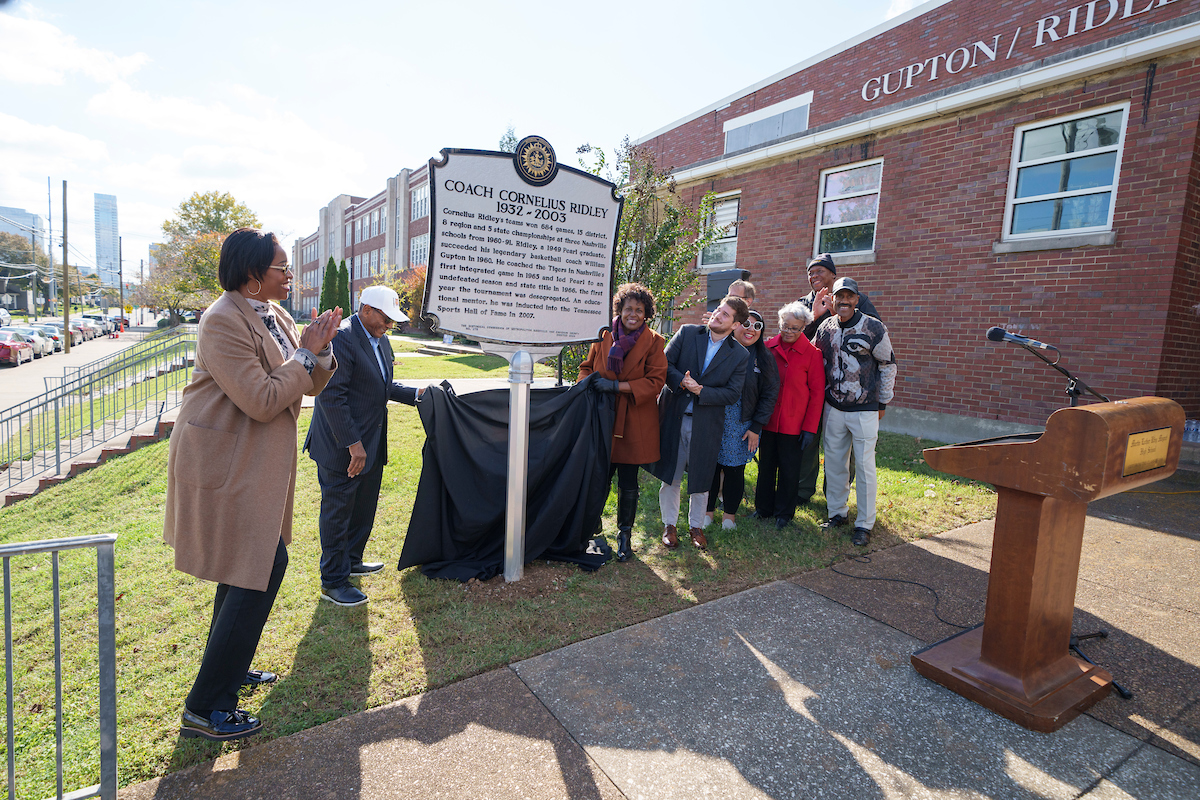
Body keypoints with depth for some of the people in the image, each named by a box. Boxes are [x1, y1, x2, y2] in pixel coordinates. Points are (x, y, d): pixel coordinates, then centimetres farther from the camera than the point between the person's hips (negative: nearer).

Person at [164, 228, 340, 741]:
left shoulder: (275, 318, 10)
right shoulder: (223, 322, -19)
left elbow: (311, 384, 11)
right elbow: (262, 401, -26)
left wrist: (320, 348, -7)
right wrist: (305, 353, -18)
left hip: (258, 463, 10)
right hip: (225, 463, -10)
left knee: (249, 565, 19)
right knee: (260, 567, -8)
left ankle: (228, 668, 39)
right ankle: (204, 709, 6)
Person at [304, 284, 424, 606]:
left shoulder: (380, 341, 11)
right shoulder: (341, 338, -19)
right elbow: (331, 395, -23)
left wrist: (416, 393, 3)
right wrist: (352, 443, -24)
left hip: (371, 444, 9)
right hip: (342, 447, -9)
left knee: (364, 507, 21)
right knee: (337, 511, 4)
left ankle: (351, 560, 40)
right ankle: (332, 582, 19)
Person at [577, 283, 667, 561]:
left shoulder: (653, 342, -3)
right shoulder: (604, 336, 5)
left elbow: (655, 381, -10)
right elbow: (587, 367, 16)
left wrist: (616, 385, -18)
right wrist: (588, 382, -7)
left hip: (634, 422, -2)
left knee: (628, 482, 7)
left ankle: (625, 534, 25)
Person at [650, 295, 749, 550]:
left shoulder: (740, 355, -1)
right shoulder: (687, 333, 1)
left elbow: (733, 393, -6)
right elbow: (665, 363, -3)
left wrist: (701, 390, -18)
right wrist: (680, 381, -21)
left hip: (705, 424, 0)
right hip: (673, 417, 0)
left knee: (700, 479, 10)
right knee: (670, 475, 9)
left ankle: (696, 526, 32)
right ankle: (669, 525, 28)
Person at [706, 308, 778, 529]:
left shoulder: (765, 358, 3)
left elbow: (769, 395, 2)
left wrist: (756, 427, -4)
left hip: (742, 425, 0)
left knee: (734, 469, 7)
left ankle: (729, 514, 25)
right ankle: (707, 510, 22)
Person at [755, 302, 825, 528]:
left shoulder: (811, 353, -6)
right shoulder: (768, 347, 2)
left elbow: (817, 393, -5)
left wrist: (810, 427, -9)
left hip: (793, 423, -3)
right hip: (767, 420, 3)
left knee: (789, 469, 8)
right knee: (766, 466, 14)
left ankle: (784, 513, 25)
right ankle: (764, 508, 30)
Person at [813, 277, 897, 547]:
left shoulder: (874, 328, -8)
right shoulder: (825, 328, 4)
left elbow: (888, 366, 0)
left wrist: (882, 403, 2)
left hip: (864, 410, -4)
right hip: (833, 408, 4)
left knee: (864, 466, 0)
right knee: (834, 462, 12)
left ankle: (864, 524, 12)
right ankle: (837, 513, 27)